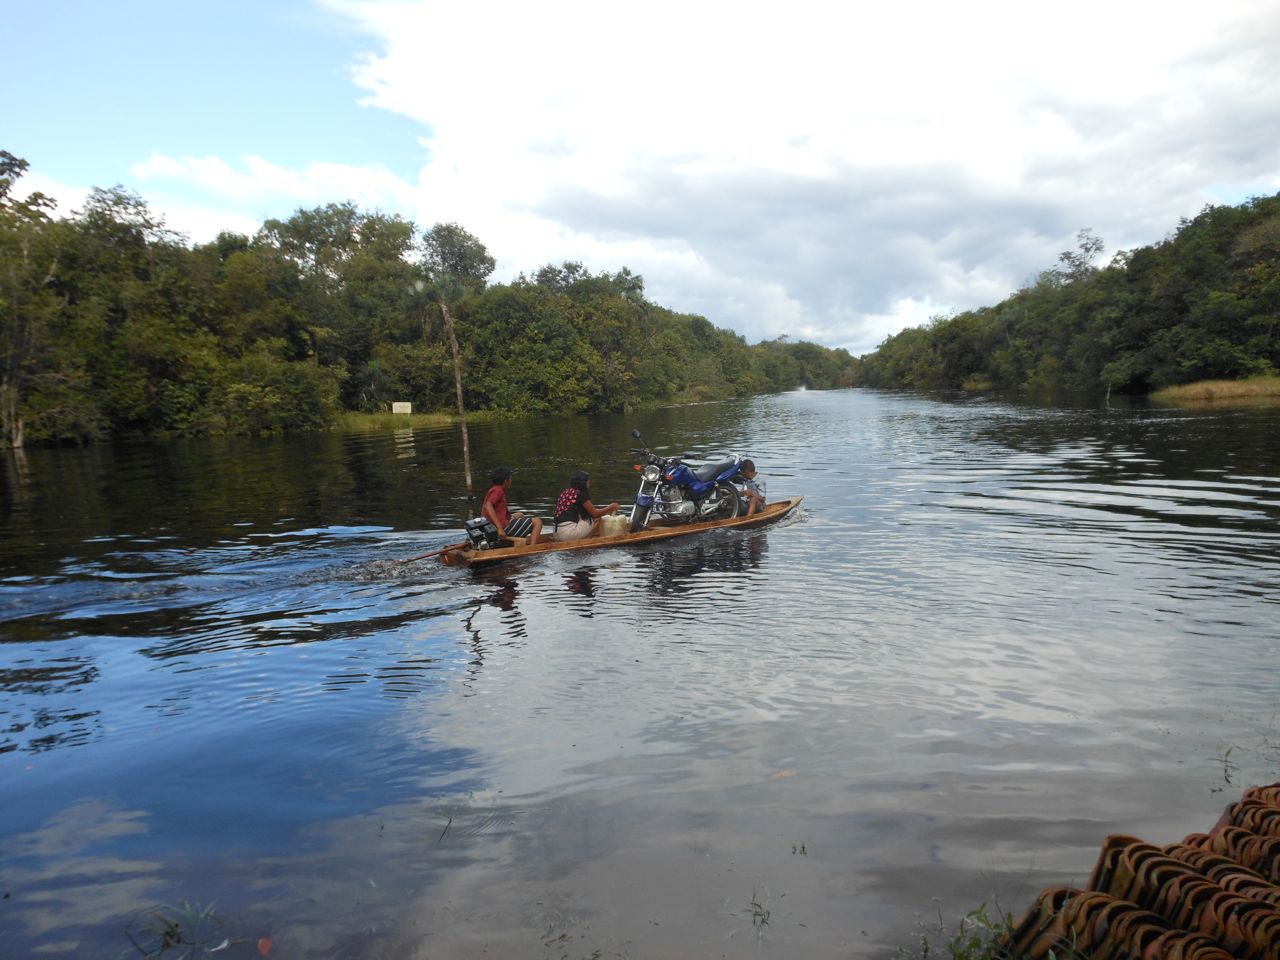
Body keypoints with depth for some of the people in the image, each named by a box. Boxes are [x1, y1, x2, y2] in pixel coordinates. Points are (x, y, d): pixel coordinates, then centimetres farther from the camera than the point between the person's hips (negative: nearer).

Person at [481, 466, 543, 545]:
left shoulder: (493, 489, 17)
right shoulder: (498, 490, -14)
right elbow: (488, 506, -31)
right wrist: (500, 528, -34)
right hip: (505, 527, -11)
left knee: (520, 515, 35)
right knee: (537, 522, -10)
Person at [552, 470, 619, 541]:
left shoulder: (566, 493, 19)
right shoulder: (580, 494, -5)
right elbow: (595, 513, 1)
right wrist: (611, 507, 15)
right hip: (569, 531, -8)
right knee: (598, 520, 3)